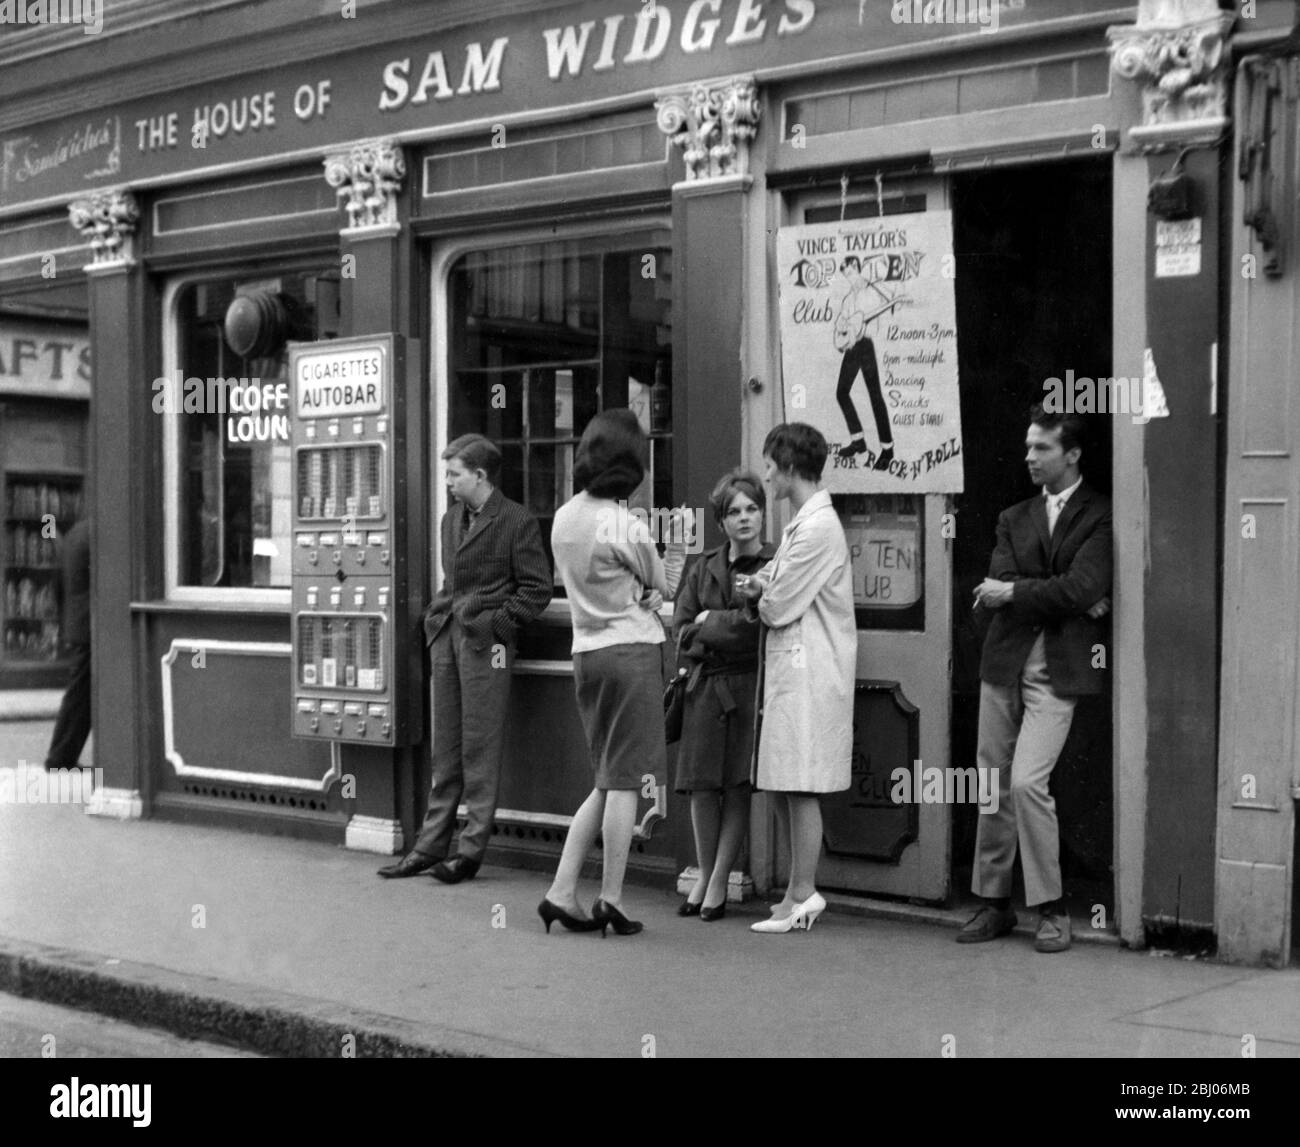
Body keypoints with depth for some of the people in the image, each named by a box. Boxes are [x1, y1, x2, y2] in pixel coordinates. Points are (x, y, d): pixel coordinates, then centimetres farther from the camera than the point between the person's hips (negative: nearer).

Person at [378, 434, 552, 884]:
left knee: (479, 750, -3)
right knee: (445, 749, 9)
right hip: (446, 638, 7)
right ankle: (431, 846, 13)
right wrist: (439, 616, 12)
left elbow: (538, 588, -7)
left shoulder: (516, 522, -6)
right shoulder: (451, 519, 17)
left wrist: (499, 622, -12)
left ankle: (471, 850, 3)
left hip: (485, 643, -7)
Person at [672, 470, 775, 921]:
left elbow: (764, 627, -13)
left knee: (738, 785, 0)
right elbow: (682, 632, 7)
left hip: (749, 686, -4)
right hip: (705, 685, 4)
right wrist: (735, 626, -7)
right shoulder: (704, 568, 12)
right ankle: (704, 876, 20)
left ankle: (719, 882, 10)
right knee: (702, 784, 5)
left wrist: (710, 623, -3)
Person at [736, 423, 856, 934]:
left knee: (800, 786, -4)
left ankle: (802, 893, 2)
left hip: (808, 673, -10)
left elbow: (780, 606, -15)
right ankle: (800, 892, 18)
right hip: (789, 667, 10)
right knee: (783, 786, 12)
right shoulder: (804, 522, 16)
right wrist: (764, 588, -2)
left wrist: (760, 595, 5)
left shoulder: (817, 527, -15)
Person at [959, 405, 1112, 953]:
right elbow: (999, 585, 1)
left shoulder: (1100, 516, -1)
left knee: (1027, 782, -15)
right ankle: (993, 902, 19)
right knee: (993, 786, 7)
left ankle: (1051, 909, -1)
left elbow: (1082, 588, -15)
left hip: (1057, 671, -5)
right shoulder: (1013, 518, 16)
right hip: (1004, 661, 5)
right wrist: (1063, 599, -9)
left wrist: (1013, 592, -7)